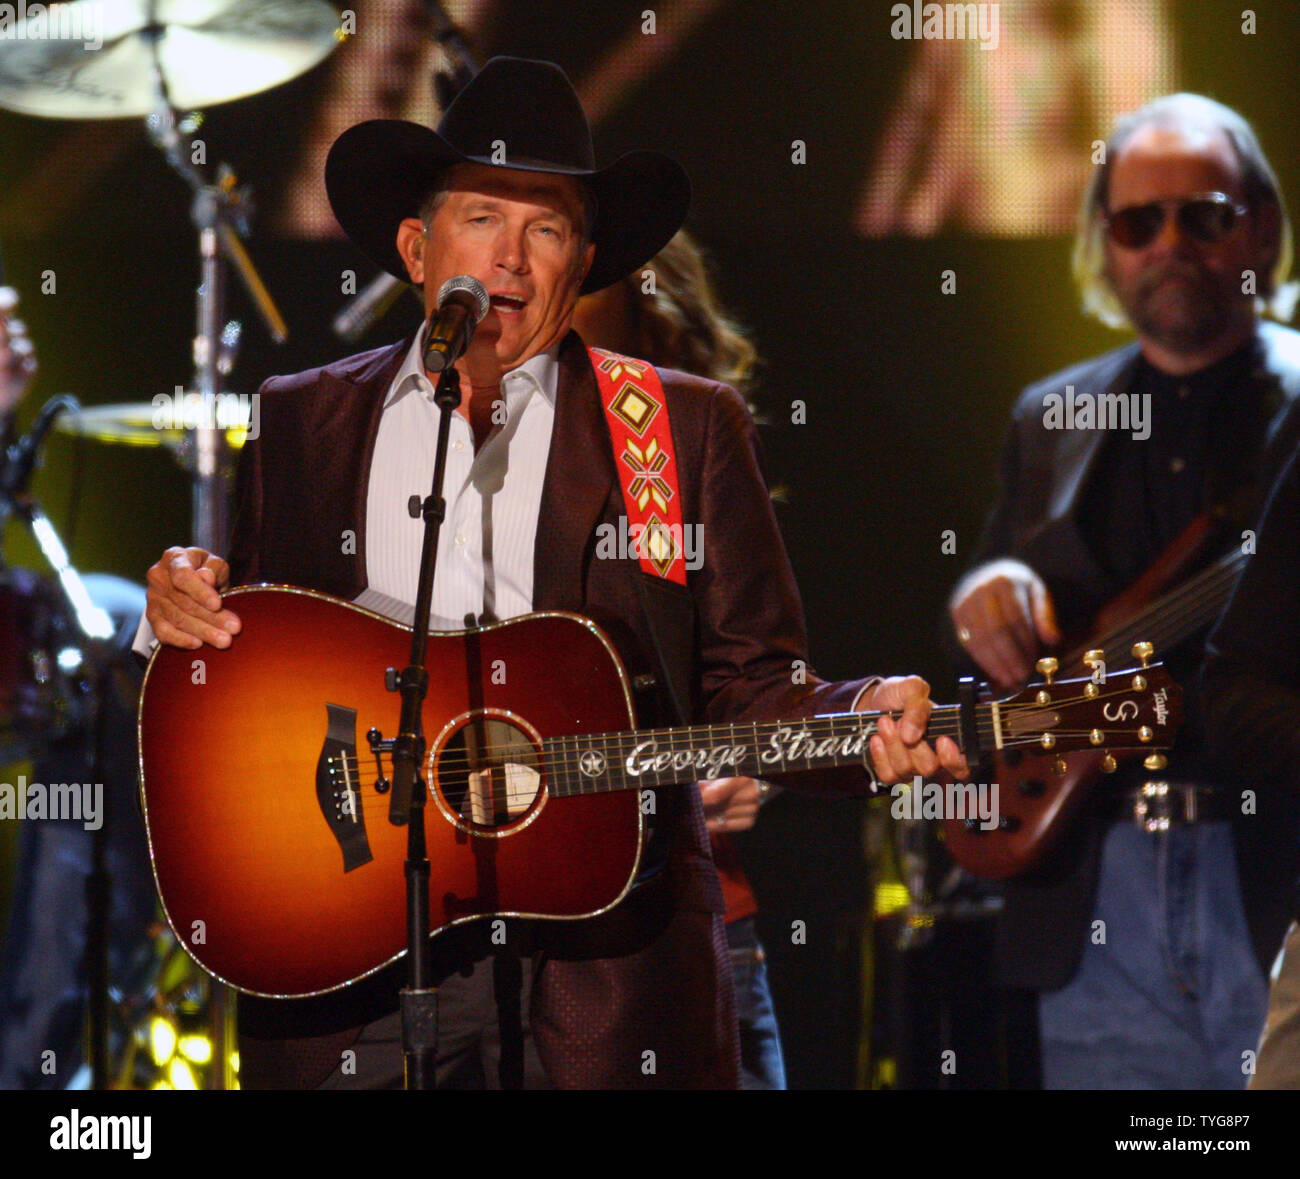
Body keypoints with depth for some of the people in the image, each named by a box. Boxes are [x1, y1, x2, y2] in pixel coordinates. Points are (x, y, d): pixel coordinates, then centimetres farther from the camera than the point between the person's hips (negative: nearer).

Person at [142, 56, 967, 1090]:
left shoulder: (688, 426, 7)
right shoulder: (297, 422, 12)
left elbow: (752, 688, 4)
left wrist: (866, 718, -15)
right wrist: (183, 612, -5)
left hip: (607, 953, -1)